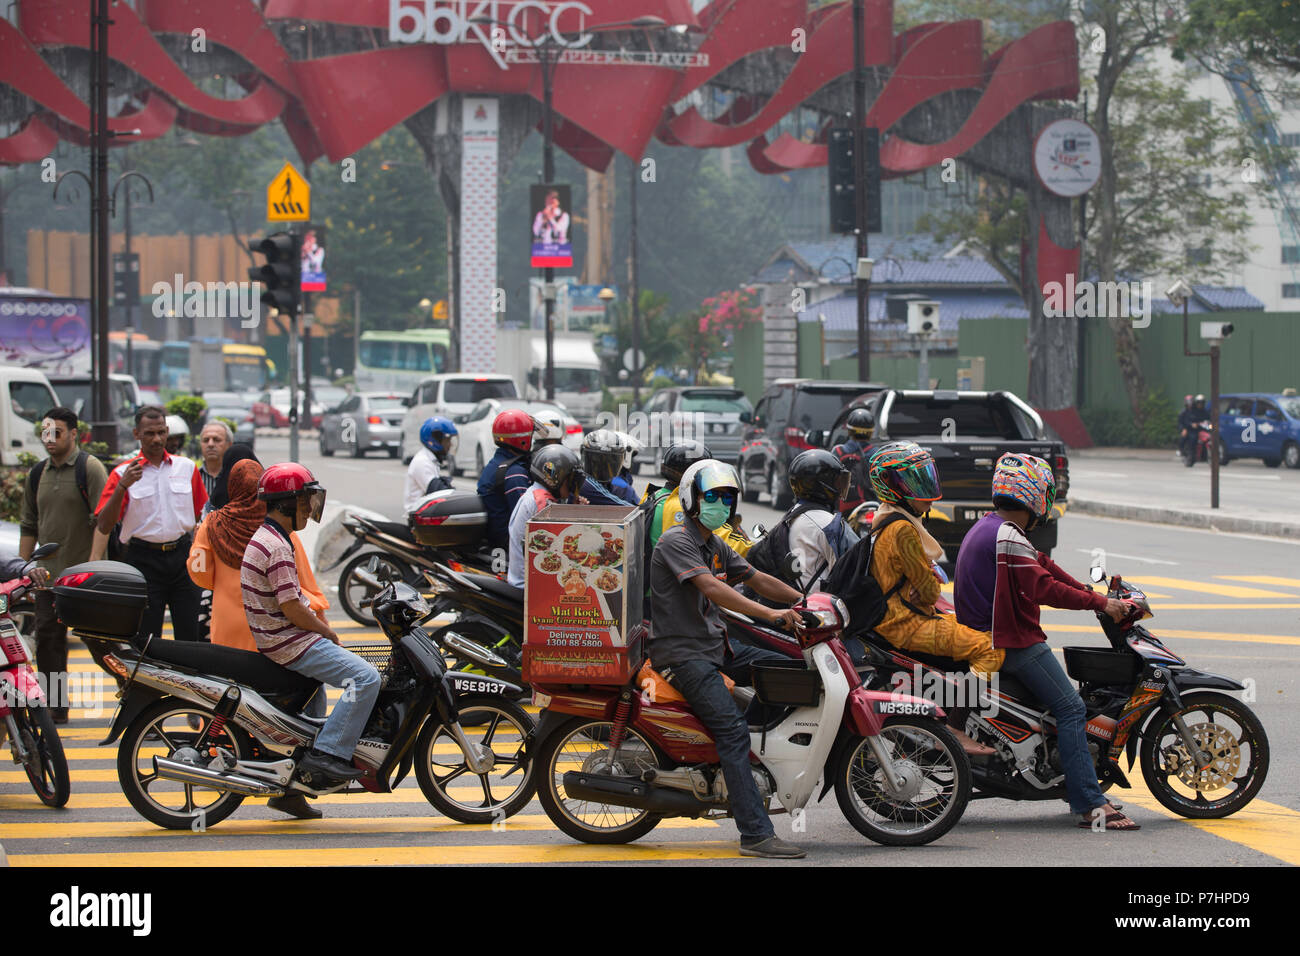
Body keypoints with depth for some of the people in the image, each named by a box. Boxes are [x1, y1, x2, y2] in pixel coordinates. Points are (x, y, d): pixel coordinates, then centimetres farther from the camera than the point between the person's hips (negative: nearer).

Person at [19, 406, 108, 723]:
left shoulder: (89, 468, -5)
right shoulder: (37, 474, 14)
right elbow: (29, 525, 20)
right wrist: (22, 565, 13)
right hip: (47, 574, 6)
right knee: (48, 639, 3)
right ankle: (55, 709, 10)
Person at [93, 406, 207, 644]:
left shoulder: (187, 467, 9)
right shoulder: (123, 473, 0)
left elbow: (200, 512, 19)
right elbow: (104, 526, -8)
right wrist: (122, 486, -19)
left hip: (181, 555, 3)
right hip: (143, 560, -3)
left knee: (190, 634, 2)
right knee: (146, 639, -3)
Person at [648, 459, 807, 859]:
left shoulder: (715, 546, 17)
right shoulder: (677, 541, -13)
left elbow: (757, 579, 21)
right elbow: (712, 589, -26)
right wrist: (772, 614, -33)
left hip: (715, 646, 10)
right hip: (683, 653, -10)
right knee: (733, 728, -22)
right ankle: (756, 834, -27)